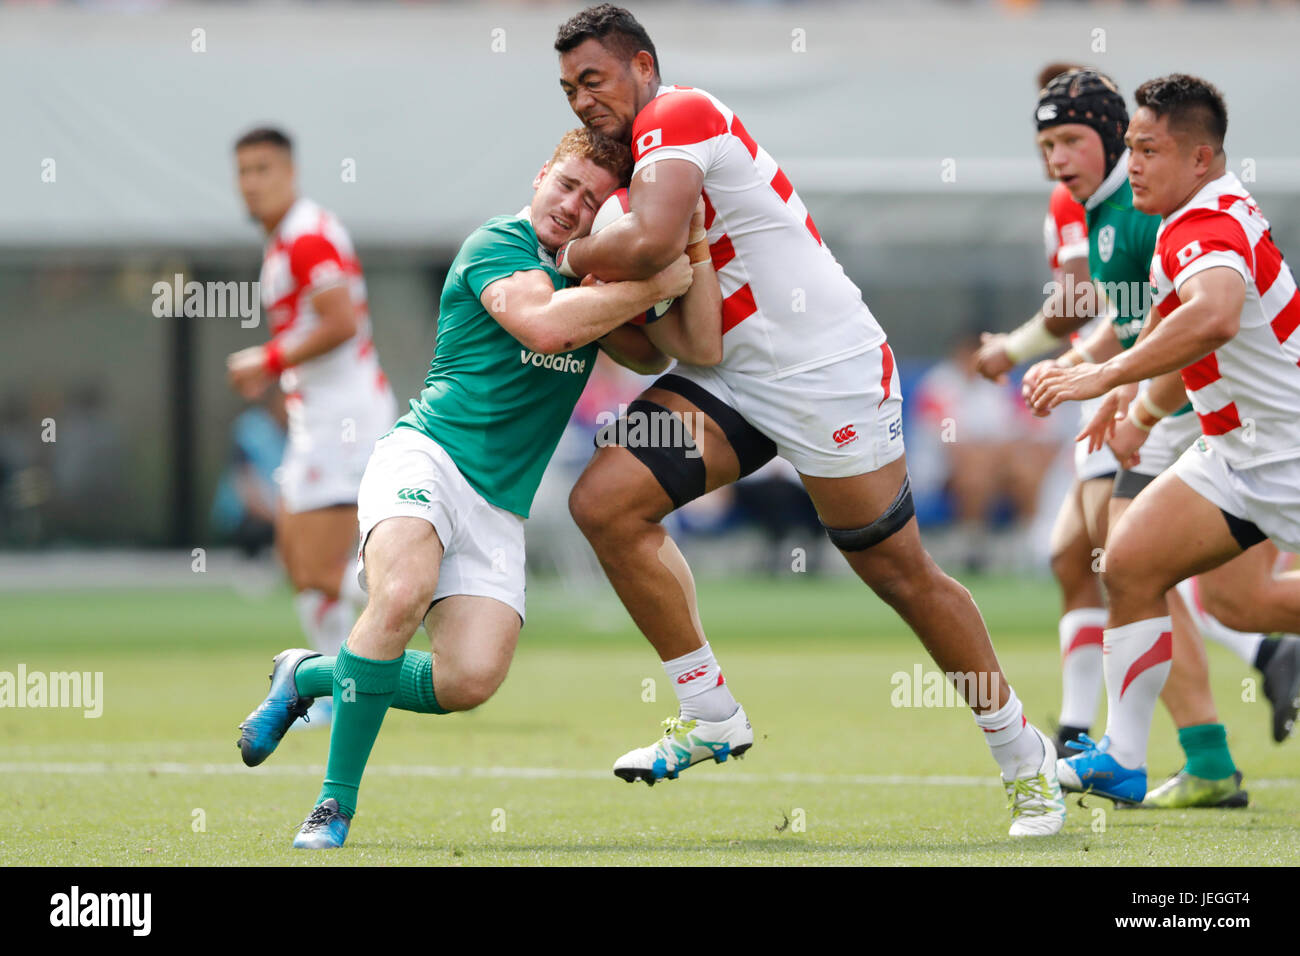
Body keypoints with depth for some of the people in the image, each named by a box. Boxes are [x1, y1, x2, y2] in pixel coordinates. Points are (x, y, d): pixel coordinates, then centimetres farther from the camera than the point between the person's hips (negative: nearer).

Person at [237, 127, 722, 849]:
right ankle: (336, 802, -24)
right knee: (402, 594, -37)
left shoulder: (597, 288, 19)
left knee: (472, 680, -17)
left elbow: (699, 348, 12)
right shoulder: (498, 242, -2)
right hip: (426, 455, -6)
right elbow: (541, 325, -20)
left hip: (500, 506, 6)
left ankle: (310, 676, 10)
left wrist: (696, 243, 4)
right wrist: (658, 283, -12)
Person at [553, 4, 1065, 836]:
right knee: (605, 503, -8)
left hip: (826, 370, -9)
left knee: (902, 574, 0)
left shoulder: (676, 117, -13)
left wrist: (571, 256, -12)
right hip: (731, 376, 9)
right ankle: (713, 717, 0)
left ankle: (1024, 757, 15)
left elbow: (649, 244, -31)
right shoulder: (645, 147, 15)